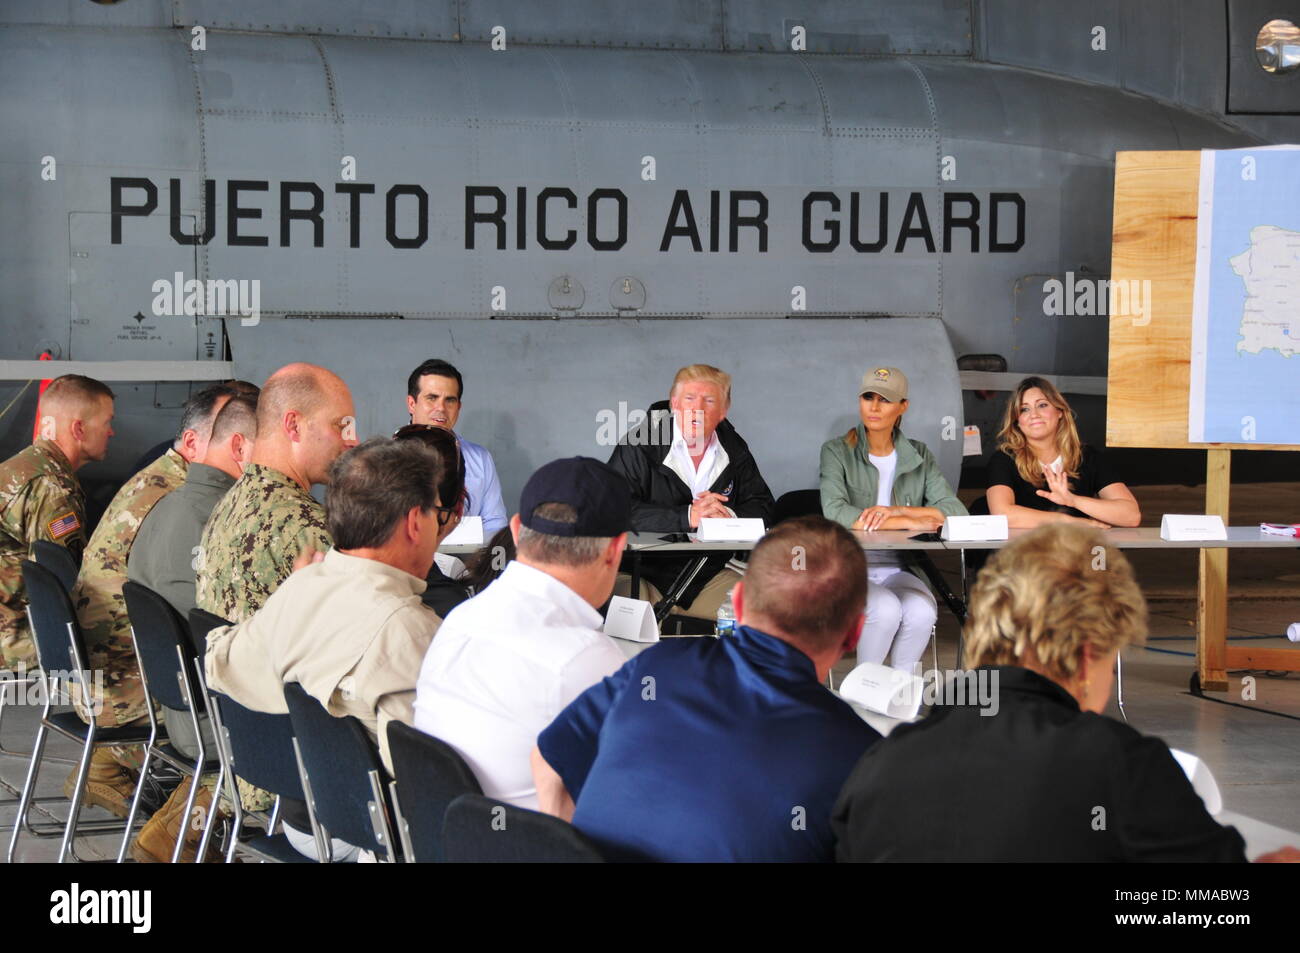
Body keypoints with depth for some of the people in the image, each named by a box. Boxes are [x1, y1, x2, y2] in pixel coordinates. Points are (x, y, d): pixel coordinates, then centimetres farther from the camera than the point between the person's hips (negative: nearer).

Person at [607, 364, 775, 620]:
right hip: (645, 574, -5)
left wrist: (728, 515, -14)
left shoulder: (735, 451, 10)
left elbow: (763, 509, 10)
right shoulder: (640, 444, -8)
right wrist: (687, 517, -24)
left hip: (709, 577, 5)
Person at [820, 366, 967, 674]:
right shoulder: (837, 452, 1)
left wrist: (895, 511, -17)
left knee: (921, 611, -31)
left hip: (899, 570, 2)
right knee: (886, 609, -33)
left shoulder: (918, 455, 11)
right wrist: (910, 522, -18)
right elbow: (834, 512, -18)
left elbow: (955, 510, -2)